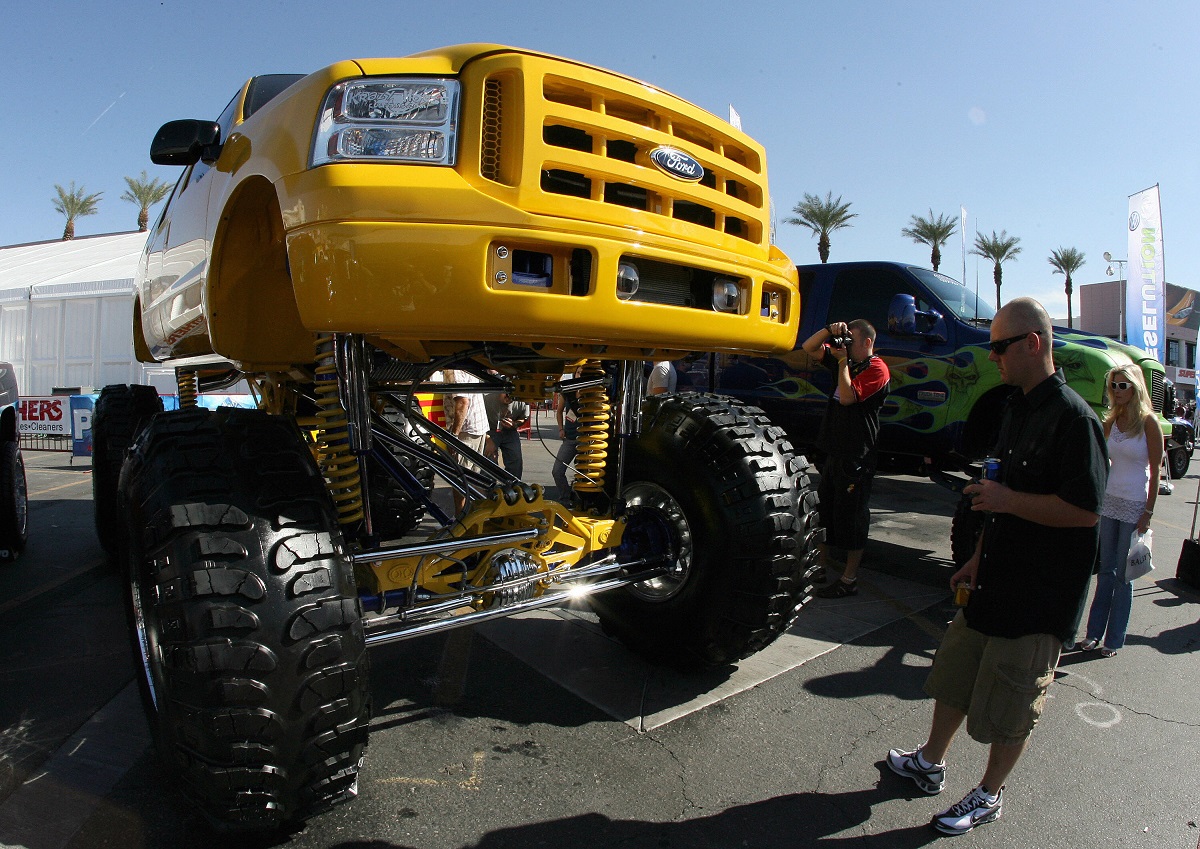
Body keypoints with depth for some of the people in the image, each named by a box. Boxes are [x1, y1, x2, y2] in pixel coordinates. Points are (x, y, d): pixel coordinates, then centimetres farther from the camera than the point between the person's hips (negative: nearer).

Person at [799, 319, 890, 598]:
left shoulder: (877, 369, -12)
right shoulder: (844, 359, 11)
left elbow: (848, 396, -23)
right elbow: (809, 348, 12)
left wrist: (843, 361, -15)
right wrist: (830, 330, -4)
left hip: (856, 457, -8)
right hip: (833, 451, 8)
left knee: (851, 517, -1)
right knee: (824, 509, 16)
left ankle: (849, 580, 8)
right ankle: (821, 566, 30)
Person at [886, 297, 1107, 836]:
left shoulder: (1073, 417, -20)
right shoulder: (1016, 408, 9)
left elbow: (1083, 510, -26)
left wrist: (1006, 499, -20)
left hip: (1038, 594, -9)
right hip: (996, 578, 9)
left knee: (1008, 708, 9)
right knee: (954, 675, 20)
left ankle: (989, 795, 31)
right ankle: (930, 763, 40)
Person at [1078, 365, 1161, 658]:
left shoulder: (1148, 422, -8)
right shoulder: (1111, 421, 7)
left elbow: (1155, 470, -8)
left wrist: (1148, 513, -10)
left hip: (1134, 505, -4)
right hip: (1108, 501, 4)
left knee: (1123, 575, 3)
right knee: (1106, 571, 9)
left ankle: (1114, 640, 13)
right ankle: (1094, 633, 16)